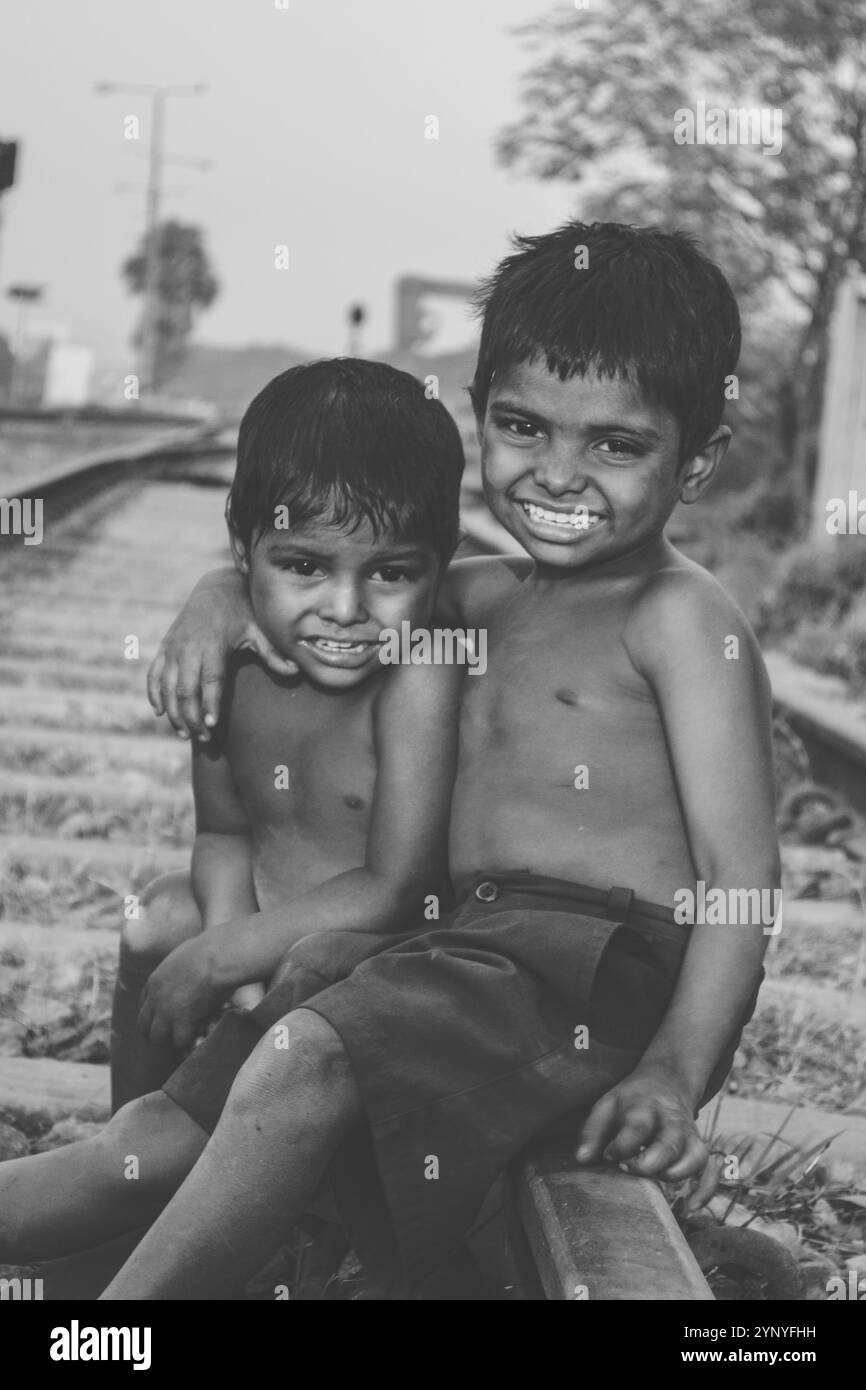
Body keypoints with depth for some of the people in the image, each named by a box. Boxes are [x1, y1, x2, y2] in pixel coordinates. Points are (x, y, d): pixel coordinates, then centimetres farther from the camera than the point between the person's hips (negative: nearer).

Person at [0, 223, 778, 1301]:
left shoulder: (679, 619, -2)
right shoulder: (498, 597, 21)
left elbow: (742, 874, -9)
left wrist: (673, 1071, -22)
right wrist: (222, 597, 14)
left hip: (598, 958, -8)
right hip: (478, 949, 8)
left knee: (306, 1055, -33)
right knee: (156, 1138, -4)